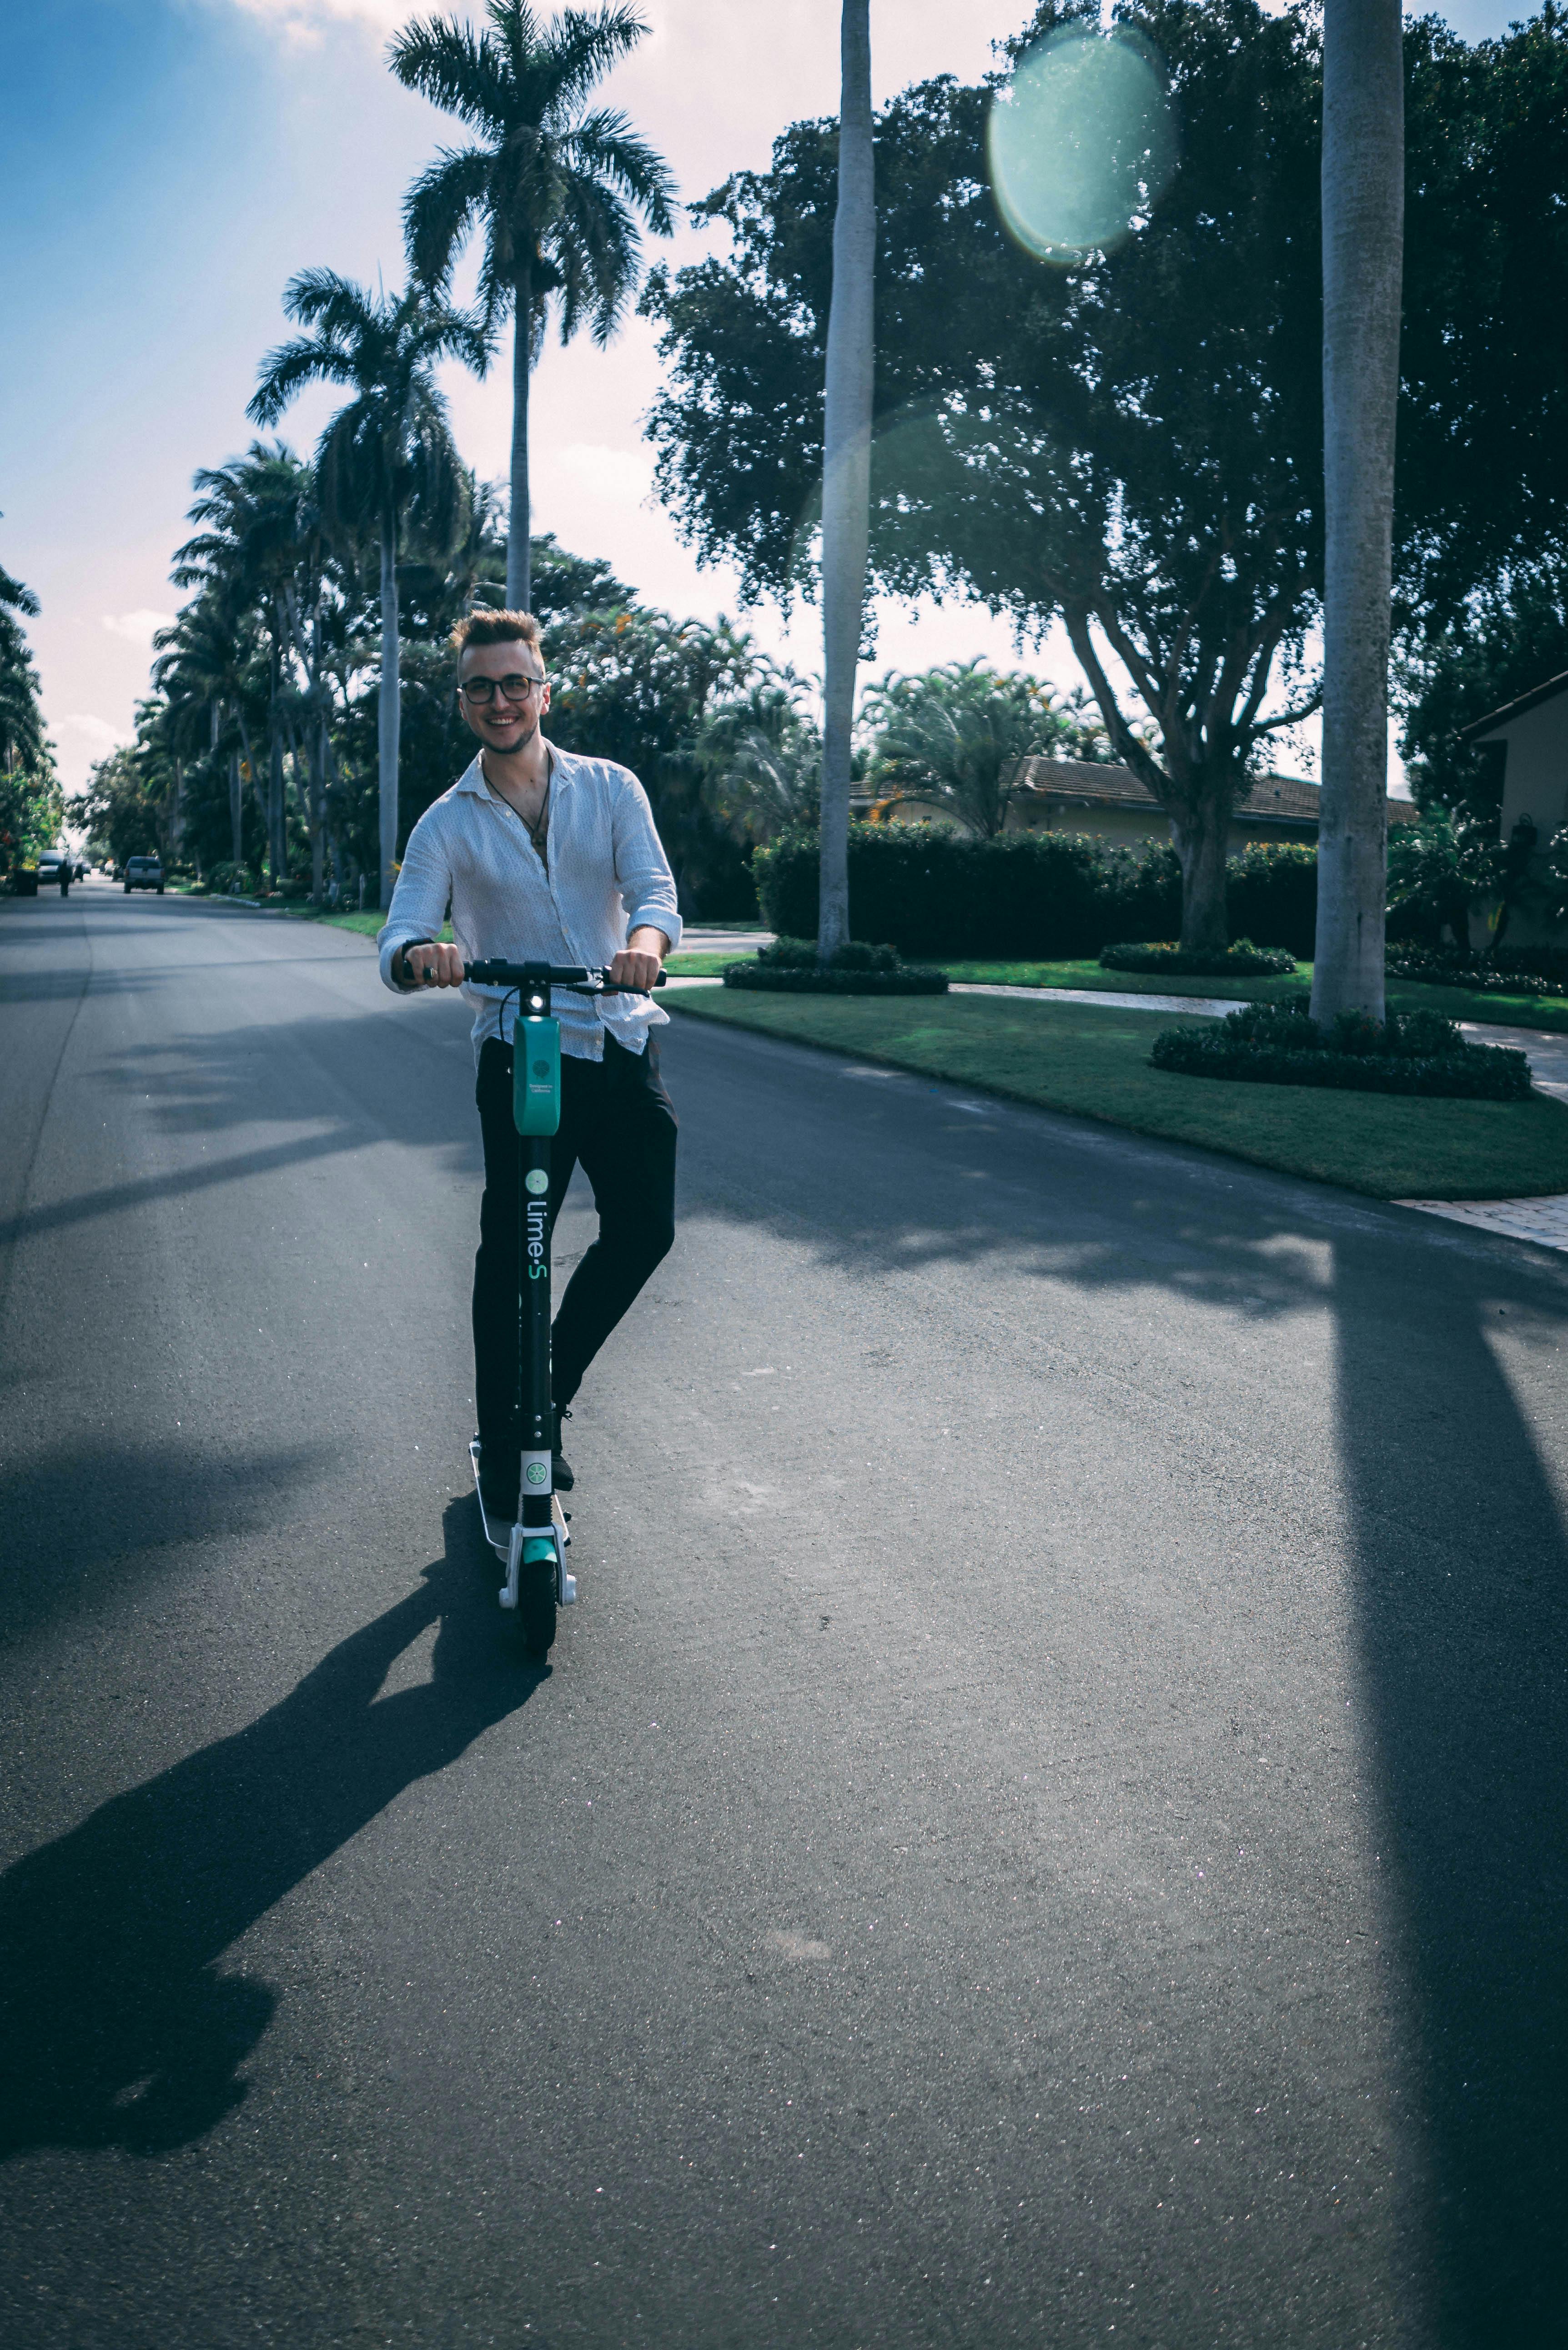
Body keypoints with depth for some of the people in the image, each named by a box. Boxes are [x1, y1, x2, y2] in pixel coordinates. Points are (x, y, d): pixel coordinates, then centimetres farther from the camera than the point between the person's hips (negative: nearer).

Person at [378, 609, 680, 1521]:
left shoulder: (611, 789, 7)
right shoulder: (448, 825, 4)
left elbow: (655, 888, -7)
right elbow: (397, 946, -6)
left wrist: (646, 939, -32)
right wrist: (423, 956, -31)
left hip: (623, 1044, 2)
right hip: (523, 1056, -2)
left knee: (644, 1231, 1)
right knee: (512, 1248, -4)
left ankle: (554, 1383, 25)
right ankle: (504, 1445, 11)